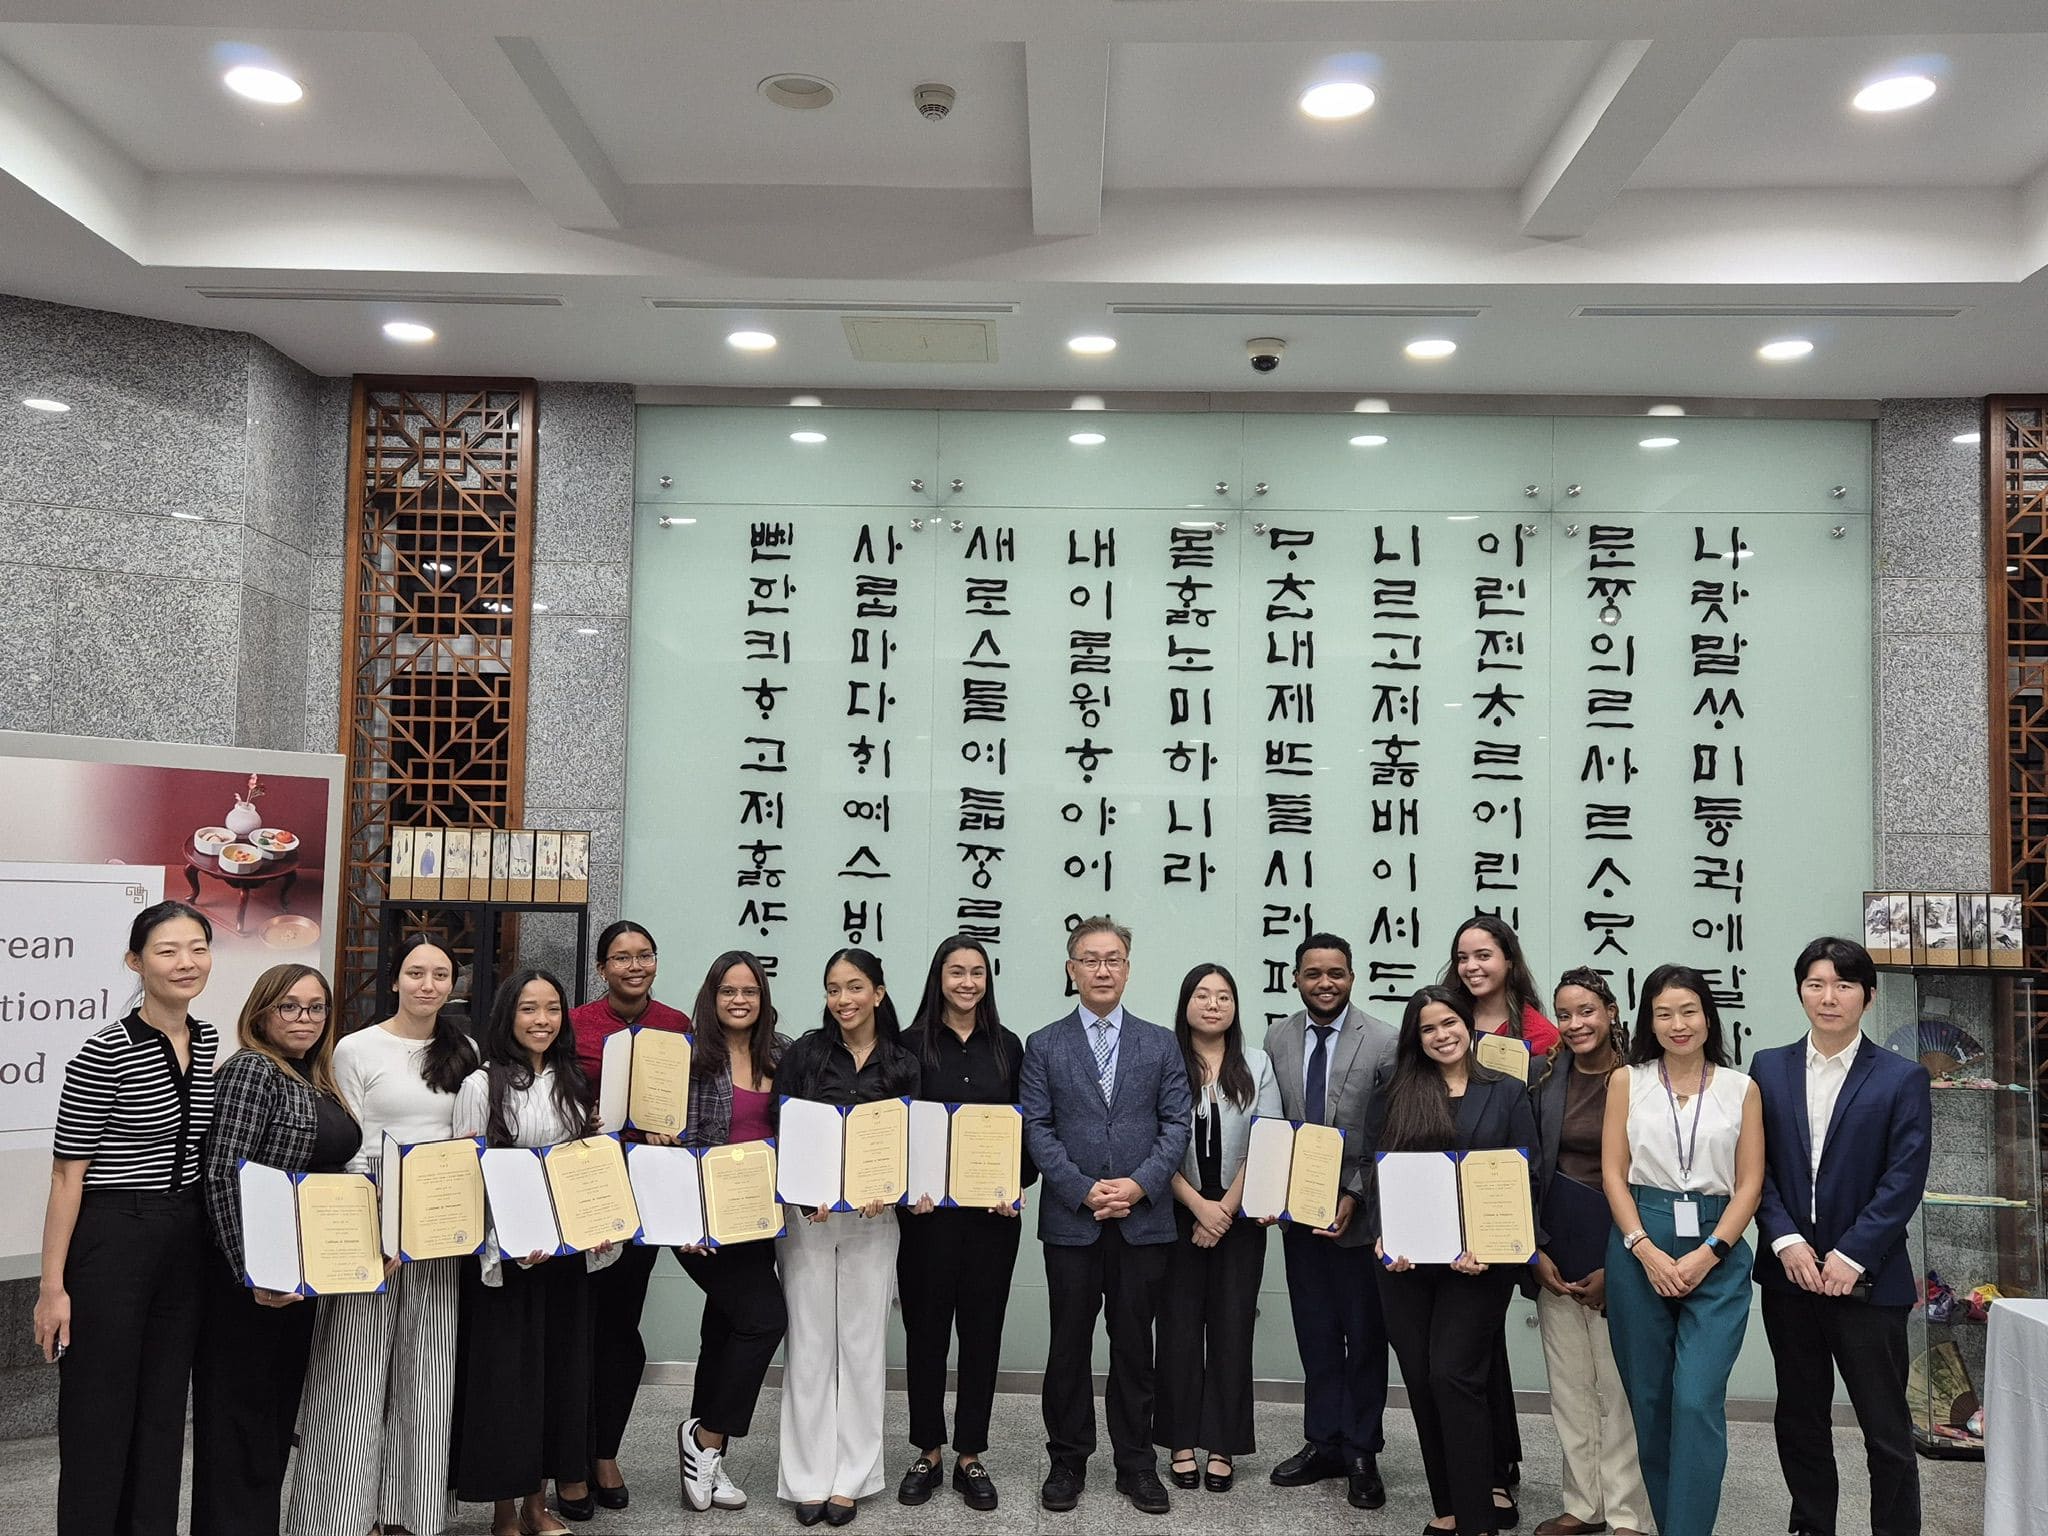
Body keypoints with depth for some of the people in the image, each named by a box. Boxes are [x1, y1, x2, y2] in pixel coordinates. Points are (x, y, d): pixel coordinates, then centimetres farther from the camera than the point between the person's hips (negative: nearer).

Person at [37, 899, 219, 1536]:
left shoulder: (209, 1041, 5)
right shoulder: (105, 1052, -15)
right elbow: (68, 1173, -13)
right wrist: (53, 1286, -13)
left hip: (187, 1243, 6)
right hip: (112, 1240, -6)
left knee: (164, 1410, 15)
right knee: (98, 1416, 4)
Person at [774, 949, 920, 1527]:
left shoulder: (902, 1065, 2)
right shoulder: (804, 1054, -1)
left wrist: (889, 1192, -15)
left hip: (872, 1217, 1)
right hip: (806, 1213, -1)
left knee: (862, 1343, 6)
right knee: (810, 1343, 5)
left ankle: (851, 1477, 17)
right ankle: (808, 1478, 15)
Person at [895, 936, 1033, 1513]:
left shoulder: (1008, 1047, 7)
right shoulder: (911, 1044, 0)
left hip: (993, 1210, 2)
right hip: (928, 1208, -2)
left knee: (982, 1330, 7)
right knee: (926, 1329, 7)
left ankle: (970, 1458, 19)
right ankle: (928, 1453, 22)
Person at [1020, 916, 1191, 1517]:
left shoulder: (1161, 1044, 7)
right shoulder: (1043, 1046, 4)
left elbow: (1177, 1125, 1)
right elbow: (1036, 1130, -2)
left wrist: (1138, 1185, -12)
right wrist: (1084, 1191, -12)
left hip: (1143, 1219, 1)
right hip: (1070, 1220, 0)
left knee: (1134, 1346, 9)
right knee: (1068, 1346, 7)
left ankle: (1136, 1462, 21)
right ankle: (1068, 1461, 21)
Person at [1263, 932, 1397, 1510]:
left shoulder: (1384, 1042, -10)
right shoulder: (1277, 1039, 2)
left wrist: (1354, 1197, -14)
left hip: (1359, 1213, -3)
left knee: (1364, 1337, 9)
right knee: (1315, 1335, 13)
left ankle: (1361, 1452, 22)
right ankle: (1323, 1444, 26)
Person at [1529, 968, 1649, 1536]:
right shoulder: (1547, 1080, 5)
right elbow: (1529, 1169, 8)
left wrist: (1617, 1267, -9)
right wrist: (1537, 1251, 1)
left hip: (1618, 1242, -5)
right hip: (1556, 1244, 5)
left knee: (1619, 1386, 0)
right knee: (1568, 1384, 11)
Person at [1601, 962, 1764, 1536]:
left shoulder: (1741, 1089, 6)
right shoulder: (1628, 1081, 6)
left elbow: (1750, 1184, 3)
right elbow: (1613, 1173, 2)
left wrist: (1707, 1254, -9)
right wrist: (1647, 1251, -9)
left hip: (1717, 1253, -1)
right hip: (1639, 1247, 1)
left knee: (1697, 1401, -10)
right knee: (1649, 1400, 7)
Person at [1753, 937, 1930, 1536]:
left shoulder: (1902, 1079, -1)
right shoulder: (1769, 1069, 6)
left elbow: (1904, 1180, -7)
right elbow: (1757, 1166, 3)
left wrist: (1851, 1256, -14)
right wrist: (1786, 1241, -10)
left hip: (1867, 1278, -3)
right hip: (1789, 1271, 3)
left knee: (1887, 1430, 3)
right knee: (1799, 1420, 13)